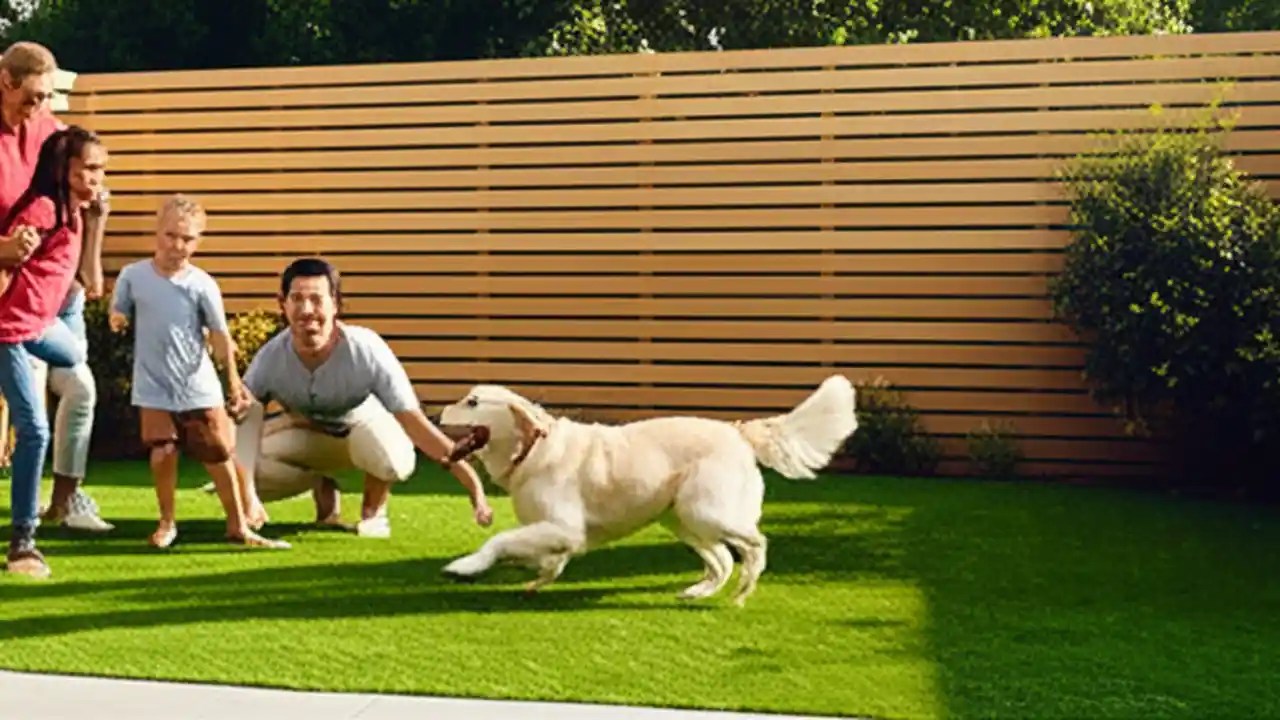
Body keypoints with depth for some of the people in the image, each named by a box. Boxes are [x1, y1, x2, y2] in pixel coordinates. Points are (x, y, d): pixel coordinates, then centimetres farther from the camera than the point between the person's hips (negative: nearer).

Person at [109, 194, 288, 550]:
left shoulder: (203, 284, -9)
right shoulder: (133, 275, -5)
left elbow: (220, 336, -3)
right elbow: (118, 316, 11)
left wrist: (233, 382, 0)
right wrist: (117, 320, -9)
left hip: (200, 388, 0)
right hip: (154, 389, 0)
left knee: (220, 456, 5)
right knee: (163, 454, -7)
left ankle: (238, 525, 19)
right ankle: (167, 522, 17)